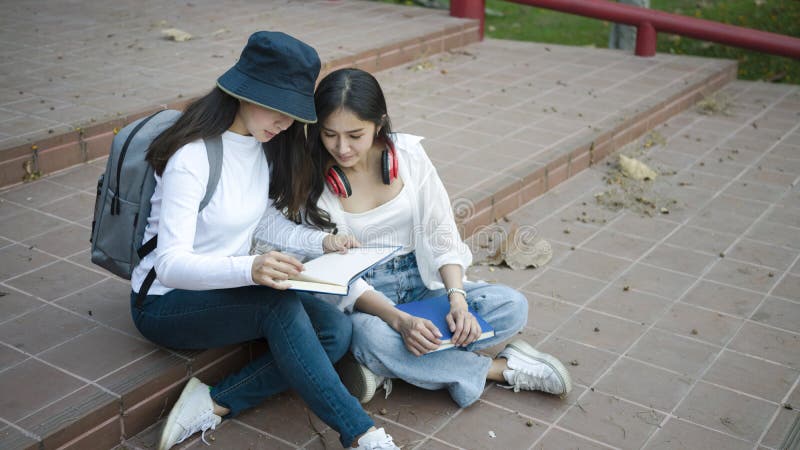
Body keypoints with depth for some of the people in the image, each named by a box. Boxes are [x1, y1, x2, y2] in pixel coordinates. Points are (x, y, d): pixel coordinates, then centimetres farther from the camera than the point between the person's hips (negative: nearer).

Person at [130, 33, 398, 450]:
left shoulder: (262, 143, 0)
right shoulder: (192, 157, -24)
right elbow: (170, 264, -31)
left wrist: (321, 241, -7)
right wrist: (251, 269, -49)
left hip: (228, 287, 8)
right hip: (166, 301, -7)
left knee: (335, 330, -16)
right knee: (280, 305, -35)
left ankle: (212, 403, -16)